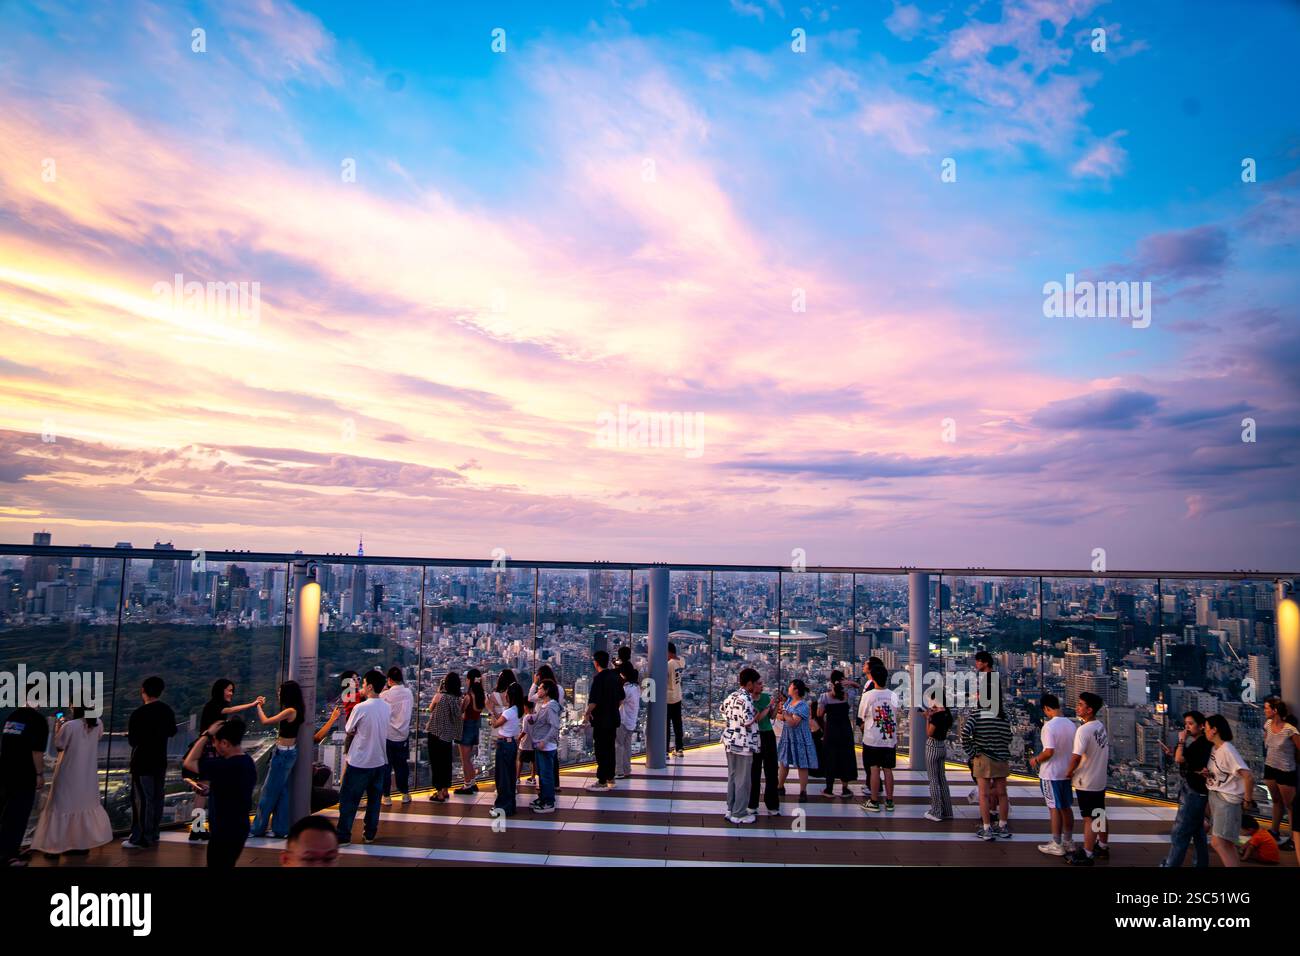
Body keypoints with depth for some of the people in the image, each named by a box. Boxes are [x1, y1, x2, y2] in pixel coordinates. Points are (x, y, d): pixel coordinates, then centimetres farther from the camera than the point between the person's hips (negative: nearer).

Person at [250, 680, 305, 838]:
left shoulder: (290, 711, -21)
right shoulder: (297, 709, 5)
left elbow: (265, 721, -18)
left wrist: (259, 707, -3)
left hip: (283, 754, -9)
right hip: (288, 752, 9)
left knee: (269, 792, 4)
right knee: (282, 792, 14)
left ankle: (259, 828, 15)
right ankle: (280, 829, 20)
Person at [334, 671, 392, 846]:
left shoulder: (360, 708, -17)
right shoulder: (387, 708, 0)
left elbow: (349, 731, -6)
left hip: (359, 762, -5)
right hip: (380, 760, 5)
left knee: (348, 800, 7)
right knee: (374, 798, 14)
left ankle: (343, 836, 11)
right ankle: (370, 833, 21)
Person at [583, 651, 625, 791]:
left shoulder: (598, 678, -18)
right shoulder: (616, 676, 5)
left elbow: (593, 701, -22)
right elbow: (621, 698, 12)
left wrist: (587, 714, -8)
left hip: (601, 720, -7)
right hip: (614, 718, 7)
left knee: (601, 750, 0)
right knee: (610, 748, 15)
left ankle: (602, 782, 4)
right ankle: (610, 778, 23)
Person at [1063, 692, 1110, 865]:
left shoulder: (1084, 730, -24)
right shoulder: (1101, 726, 3)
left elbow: (1076, 756, -27)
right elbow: (1106, 750, 12)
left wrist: (1069, 773, -11)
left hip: (1086, 782, -8)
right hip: (1100, 779, 8)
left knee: (1089, 819, -1)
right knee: (1100, 815, 19)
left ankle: (1086, 855, 6)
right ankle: (1102, 847, 32)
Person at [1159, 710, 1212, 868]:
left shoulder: (1202, 744, -20)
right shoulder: (1197, 743, 10)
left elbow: (1179, 759, -28)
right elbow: (1184, 762, 14)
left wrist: (1181, 740, -17)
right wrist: (1172, 753, 3)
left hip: (1194, 794, -10)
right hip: (1194, 792, 10)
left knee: (1179, 832, -5)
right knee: (1198, 832, 17)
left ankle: (1171, 864, 0)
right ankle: (1202, 864, 26)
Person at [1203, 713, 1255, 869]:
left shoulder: (1227, 750, -21)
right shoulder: (1214, 748, 6)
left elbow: (1248, 776, -28)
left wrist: (1248, 800, -18)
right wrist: (1207, 773, 0)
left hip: (1227, 800, -9)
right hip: (1214, 796, 9)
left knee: (1218, 843, -14)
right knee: (1227, 843, 17)